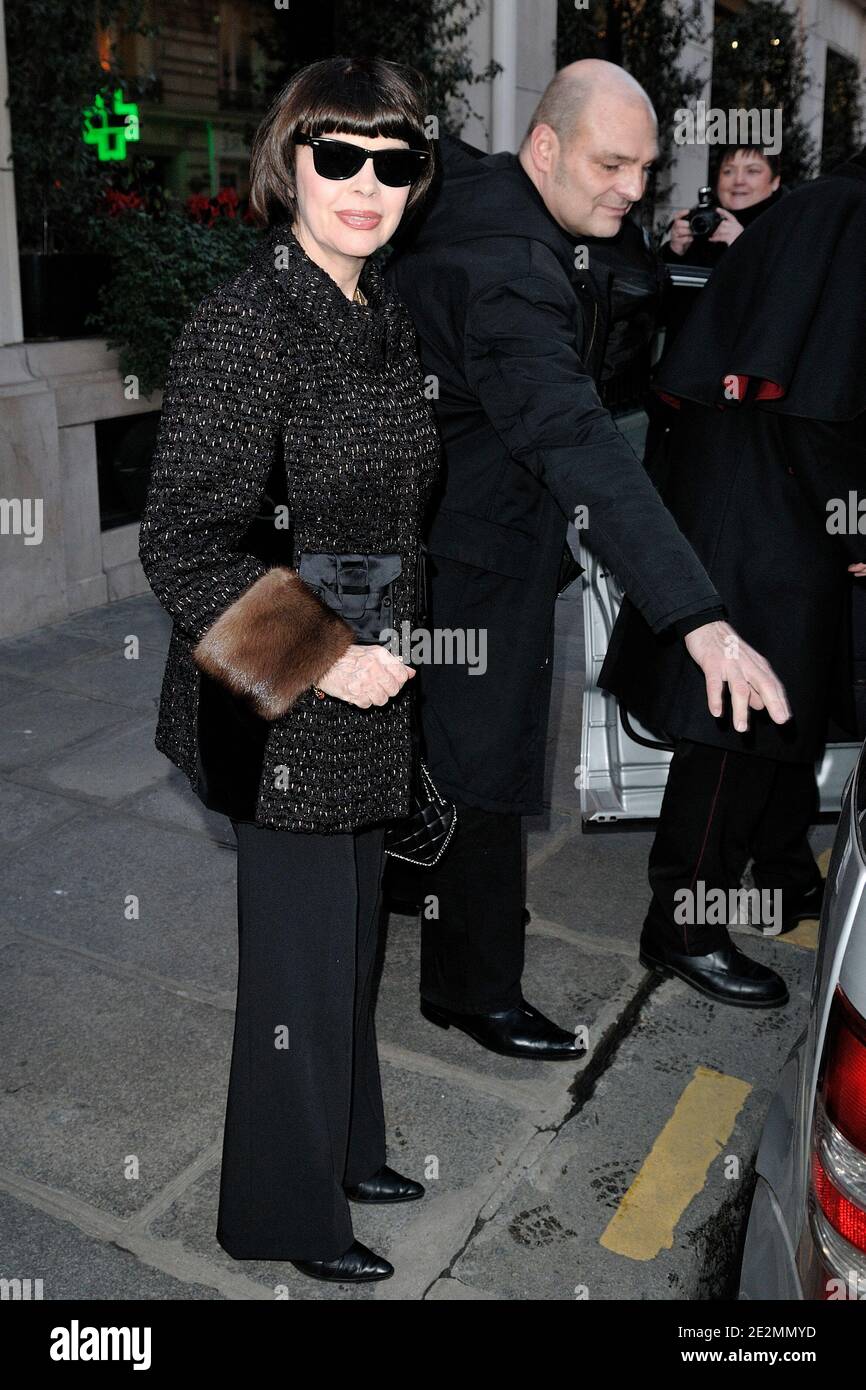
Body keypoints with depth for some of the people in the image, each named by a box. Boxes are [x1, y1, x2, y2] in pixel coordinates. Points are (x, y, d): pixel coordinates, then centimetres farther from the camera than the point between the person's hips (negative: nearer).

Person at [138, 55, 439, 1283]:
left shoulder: (385, 314, 8)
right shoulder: (245, 321, -18)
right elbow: (184, 540, -20)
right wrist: (319, 659, -23)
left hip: (364, 688, 8)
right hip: (278, 706, -8)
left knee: (351, 937, 21)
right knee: (300, 954, 6)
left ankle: (344, 1149, 45)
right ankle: (286, 1213, 30)